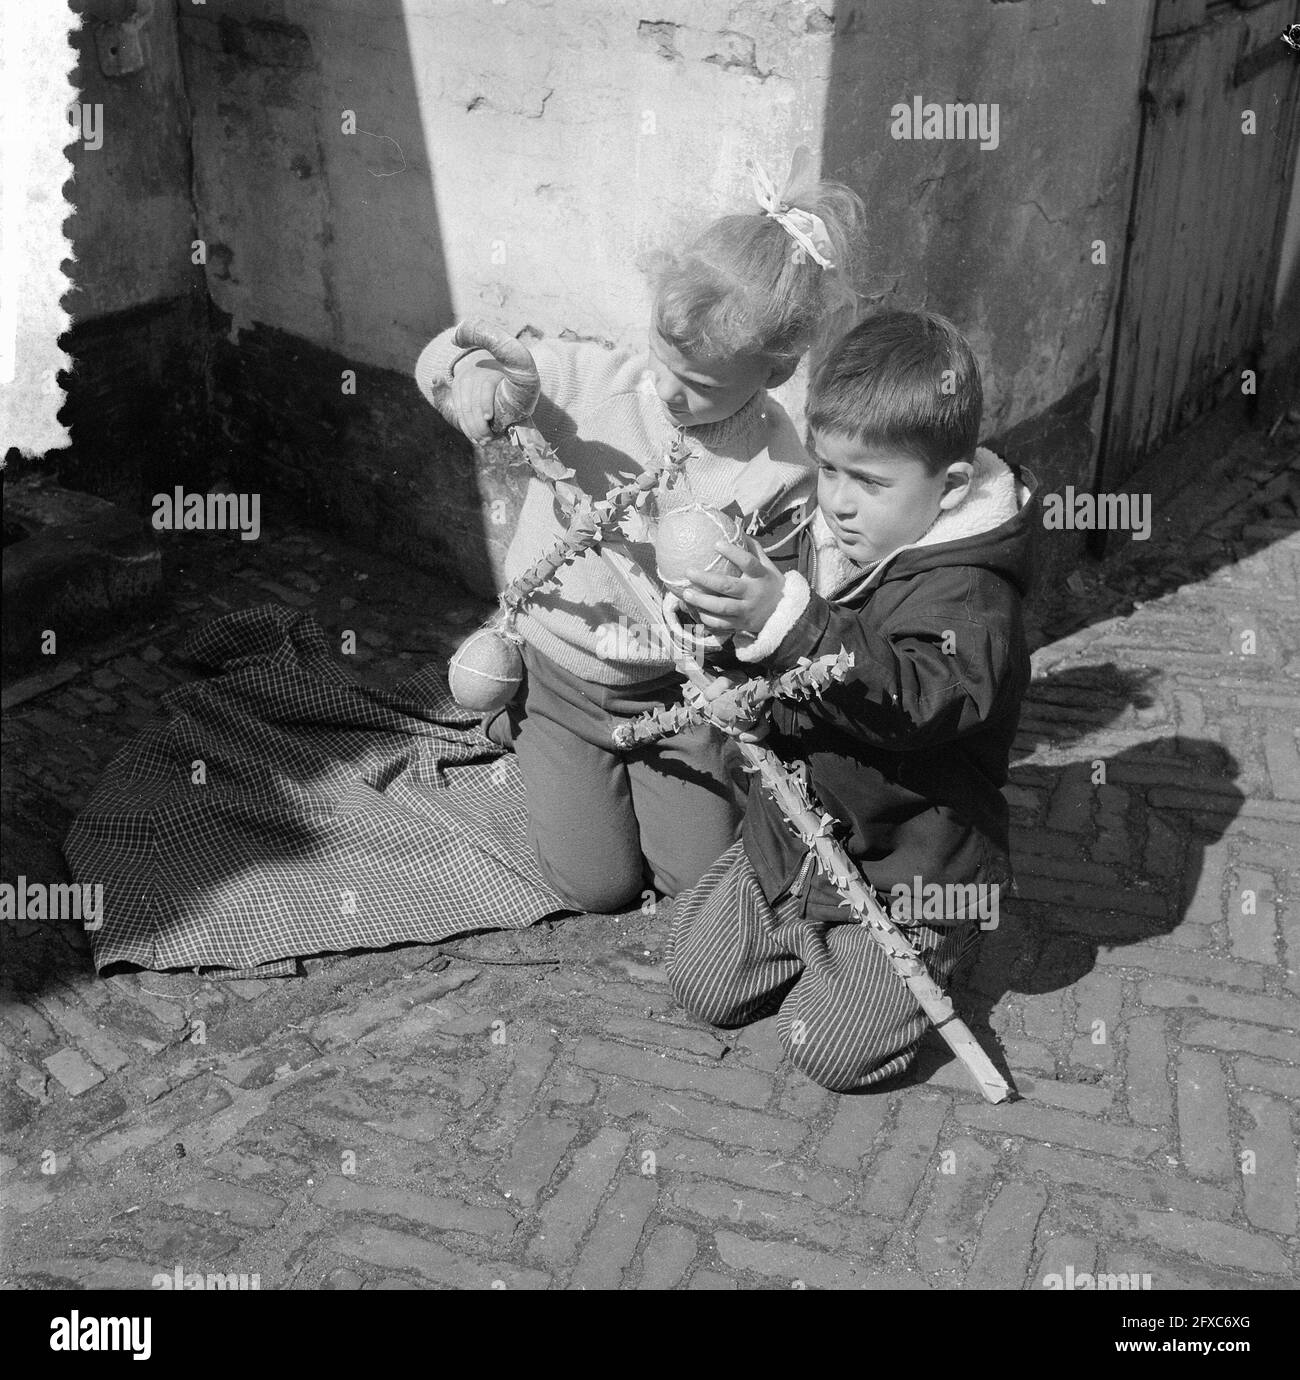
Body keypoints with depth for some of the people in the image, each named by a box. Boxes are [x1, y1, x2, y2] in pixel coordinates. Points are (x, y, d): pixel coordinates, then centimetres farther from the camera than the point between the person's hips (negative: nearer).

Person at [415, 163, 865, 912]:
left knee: (700, 876, 3)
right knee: (600, 887, 3)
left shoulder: (783, 471, -20)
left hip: (672, 686, 1)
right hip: (559, 671, 0)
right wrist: (471, 375, -33)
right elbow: (448, 353, -10)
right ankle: (521, 719, 28)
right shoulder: (593, 379, -20)